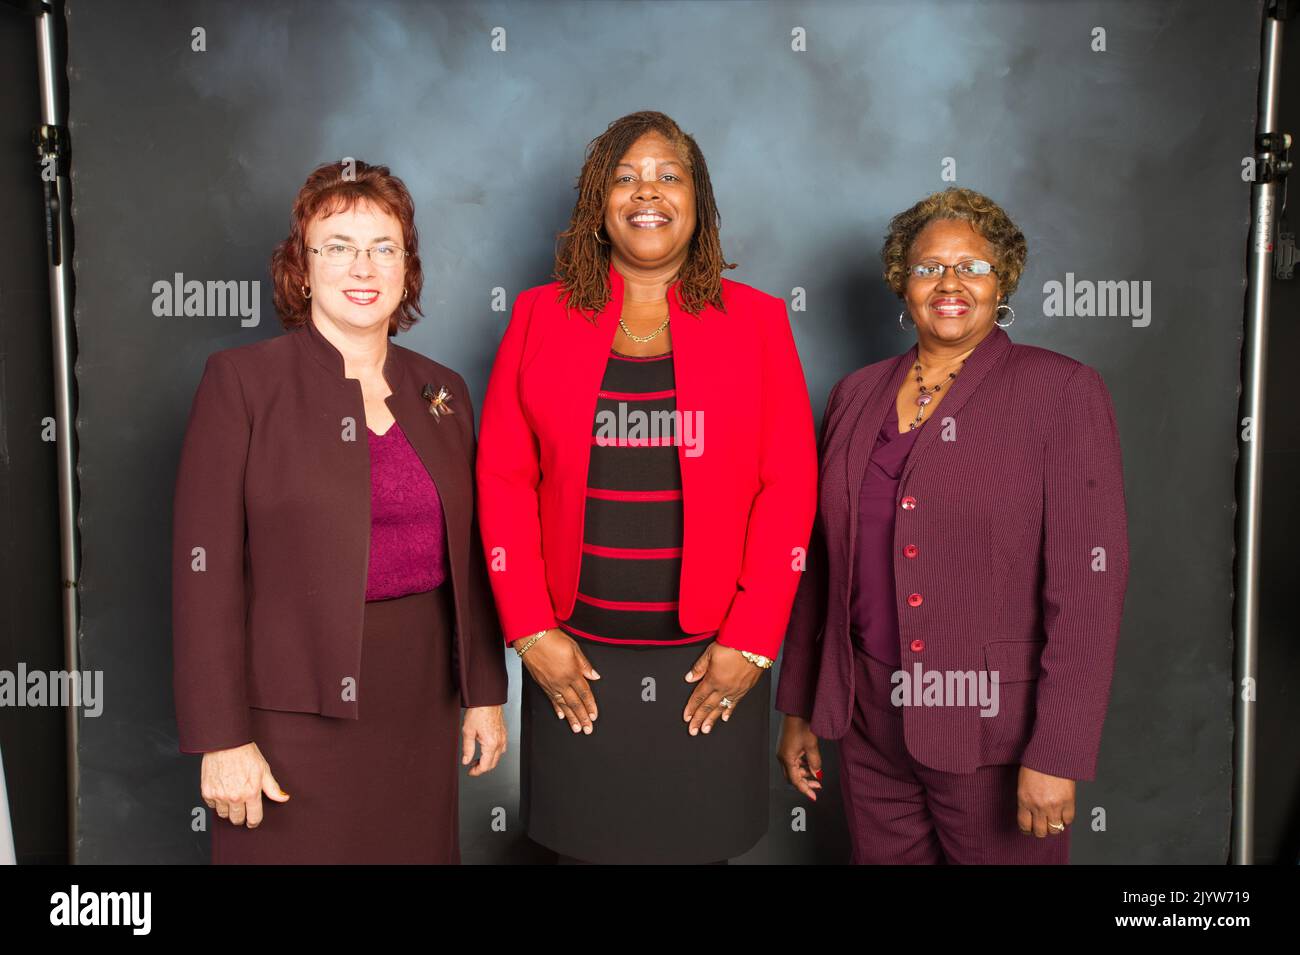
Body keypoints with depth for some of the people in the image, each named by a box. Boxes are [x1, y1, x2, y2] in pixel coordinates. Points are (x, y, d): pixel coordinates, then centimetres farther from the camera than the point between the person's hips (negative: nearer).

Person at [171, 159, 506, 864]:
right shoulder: (242, 380, -6)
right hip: (296, 715, -4)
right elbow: (206, 570, -10)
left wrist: (483, 694, 10)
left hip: (422, 710, 4)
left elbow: (467, 556, 10)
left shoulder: (441, 391, 7)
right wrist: (222, 739, -13)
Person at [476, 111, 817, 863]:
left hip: (712, 663, 0)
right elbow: (503, 478, 1)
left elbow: (789, 488, -2)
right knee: (584, 845, 10)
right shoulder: (540, 316, 4)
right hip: (575, 661, 1)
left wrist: (752, 639, -7)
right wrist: (531, 631, -5)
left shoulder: (757, 321, 3)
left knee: (702, 845, 10)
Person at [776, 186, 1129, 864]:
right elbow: (821, 564, 10)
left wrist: (1057, 753, -15)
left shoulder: (1063, 394, -6)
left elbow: (1088, 584, -11)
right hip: (869, 728, 4)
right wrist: (798, 709, 10)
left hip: (994, 732, -4)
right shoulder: (855, 397, 6)